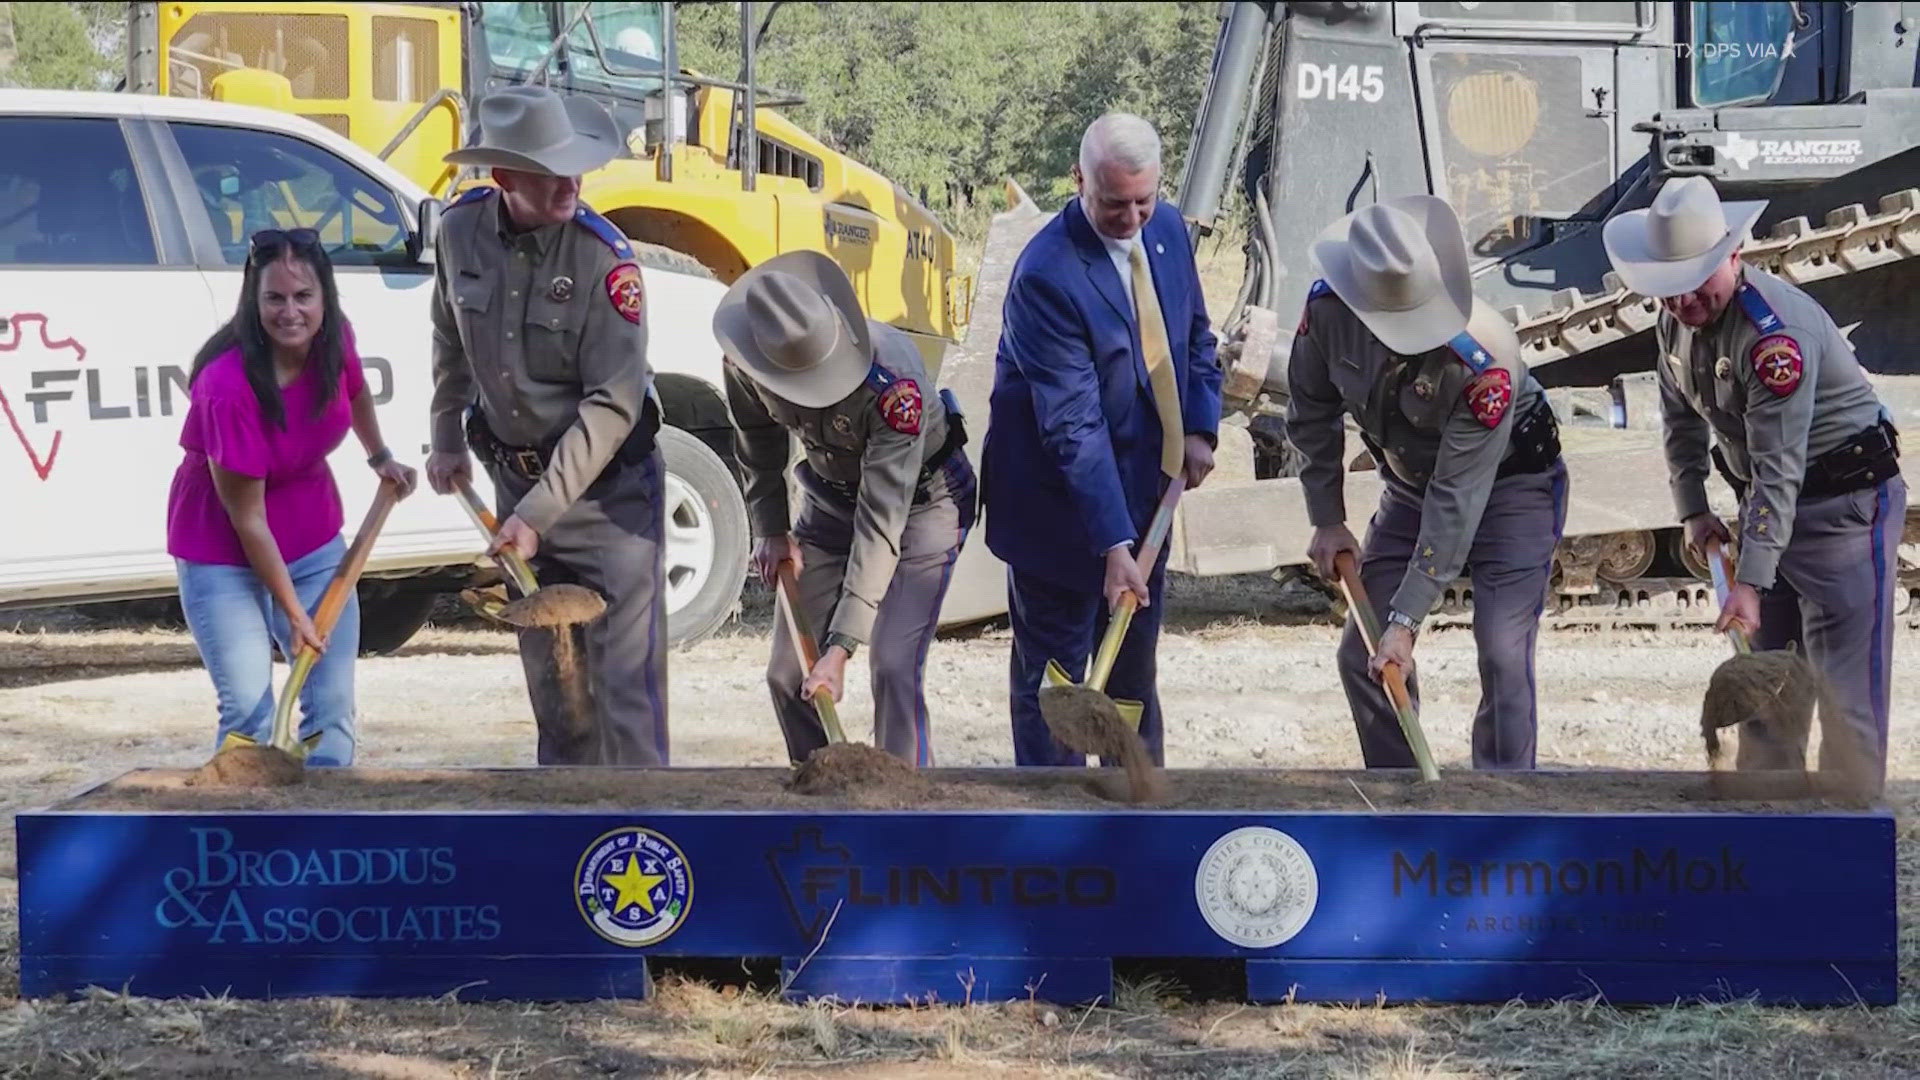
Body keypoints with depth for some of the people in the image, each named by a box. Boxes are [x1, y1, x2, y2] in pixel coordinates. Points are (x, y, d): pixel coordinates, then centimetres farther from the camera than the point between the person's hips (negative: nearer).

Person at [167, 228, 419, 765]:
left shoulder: (334, 341, -13)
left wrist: (381, 457, 22)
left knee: (333, 707, 5)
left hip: (313, 536, 6)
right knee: (250, 715, -13)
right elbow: (247, 520, -24)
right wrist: (294, 612, -20)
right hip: (223, 552, -6)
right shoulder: (229, 386, -31)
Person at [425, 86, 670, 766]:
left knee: (626, 670, -9)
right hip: (514, 474, 5)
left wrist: (538, 515, -23)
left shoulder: (603, 257, -21)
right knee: (548, 669, 15)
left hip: (608, 481, -5)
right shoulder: (462, 231, -6)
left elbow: (612, 407, -21)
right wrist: (447, 437, 17)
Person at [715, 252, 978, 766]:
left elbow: (882, 519, -39)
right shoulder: (746, 363, -23)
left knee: (895, 667, -19)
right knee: (788, 671, 2)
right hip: (832, 491, 5)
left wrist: (841, 647, -41)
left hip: (922, 497, -5)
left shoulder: (894, 379, -39)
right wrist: (770, 528, 4)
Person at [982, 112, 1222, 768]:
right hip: (1062, 501, -8)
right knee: (1054, 674, 1)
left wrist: (1200, 429, -1)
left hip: (1146, 488, 8)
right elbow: (1073, 426, -29)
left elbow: (1195, 336, 15)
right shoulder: (1046, 277, -27)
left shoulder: (1166, 228, -3)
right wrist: (1112, 546, -32)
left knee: (1134, 665, 19)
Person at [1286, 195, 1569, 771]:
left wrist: (1406, 619, -33)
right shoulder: (1326, 310, -23)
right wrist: (1327, 521, -1)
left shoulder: (1484, 359, -37)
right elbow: (1312, 413, -1)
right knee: (1363, 654, 1)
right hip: (1411, 484, 6)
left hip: (1511, 483, -5)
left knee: (1502, 653, -19)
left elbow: (1456, 503, -34)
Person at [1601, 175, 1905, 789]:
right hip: (1766, 503, 9)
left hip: (1848, 501, -9)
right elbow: (1681, 419, 16)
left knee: (1846, 686, -11)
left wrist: (1751, 580, -32)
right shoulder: (1675, 321, -1)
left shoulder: (1776, 331, -28)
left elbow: (1780, 469, -30)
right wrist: (1693, 510, 6)